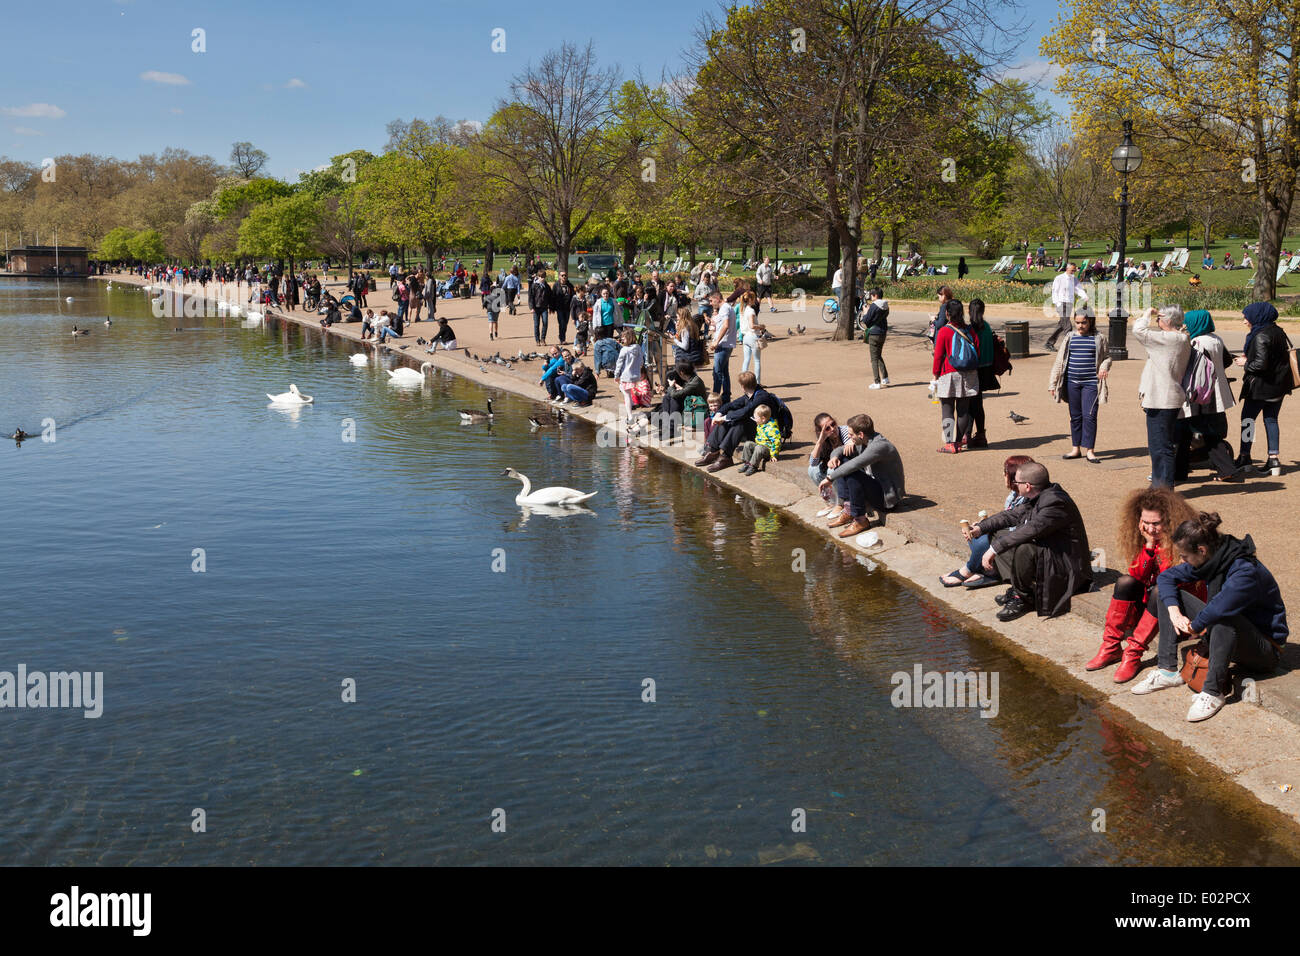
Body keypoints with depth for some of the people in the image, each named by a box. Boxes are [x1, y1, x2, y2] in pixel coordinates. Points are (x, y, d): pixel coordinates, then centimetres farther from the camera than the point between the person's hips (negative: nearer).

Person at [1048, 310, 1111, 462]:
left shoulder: (1099, 338, 3)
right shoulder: (1070, 338, 8)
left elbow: (1107, 357, 10)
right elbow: (1059, 361, 9)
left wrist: (1104, 368, -14)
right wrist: (1052, 384, 5)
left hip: (1091, 383, -3)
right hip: (1072, 382, 3)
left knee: (1089, 416, -8)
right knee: (1075, 416, 9)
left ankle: (1089, 450, -1)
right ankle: (1076, 448, 18)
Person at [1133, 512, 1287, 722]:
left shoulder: (1245, 572, -30)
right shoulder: (1212, 561, -5)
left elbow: (1217, 609, -43)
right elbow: (1166, 577, 4)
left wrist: (1194, 627, -23)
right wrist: (1174, 612, -12)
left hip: (1266, 651, -8)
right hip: (1227, 631, 9)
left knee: (1224, 616, -41)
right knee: (1165, 593, 1)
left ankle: (1213, 692, -31)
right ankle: (1168, 671, -5)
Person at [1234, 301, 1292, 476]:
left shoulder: (1260, 336, -20)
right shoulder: (1278, 332, 6)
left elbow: (1260, 364, -26)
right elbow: (1287, 352, 14)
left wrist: (1246, 363, -7)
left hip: (1261, 386, -8)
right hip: (1279, 385, 8)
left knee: (1247, 418, 6)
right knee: (1271, 419, 12)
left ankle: (1244, 457, 10)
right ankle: (1273, 460, 10)